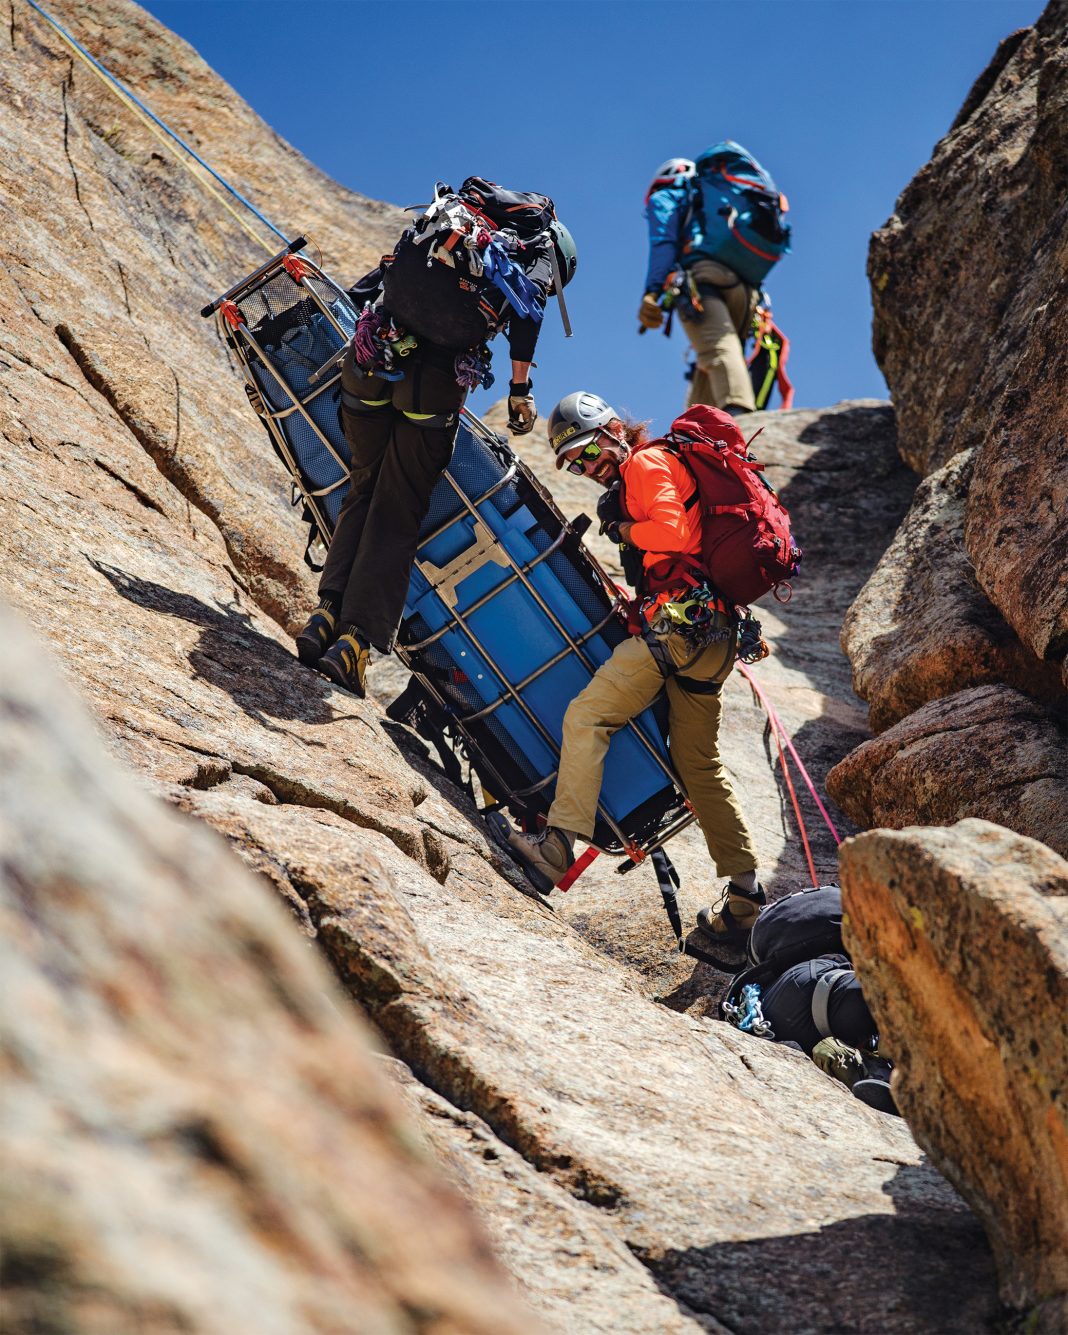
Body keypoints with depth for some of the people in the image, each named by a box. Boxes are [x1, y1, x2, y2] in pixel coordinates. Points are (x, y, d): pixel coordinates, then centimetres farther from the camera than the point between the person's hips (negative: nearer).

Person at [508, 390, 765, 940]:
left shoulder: (645, 464, -2)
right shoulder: (666, 464, 28)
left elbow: (672, 532, -18)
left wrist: (624, 529, -2)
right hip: (715, 636, 10)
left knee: (586, 715, -11)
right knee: (700, 765, 13)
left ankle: (560, 842, -19)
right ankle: (745, 895, 13)